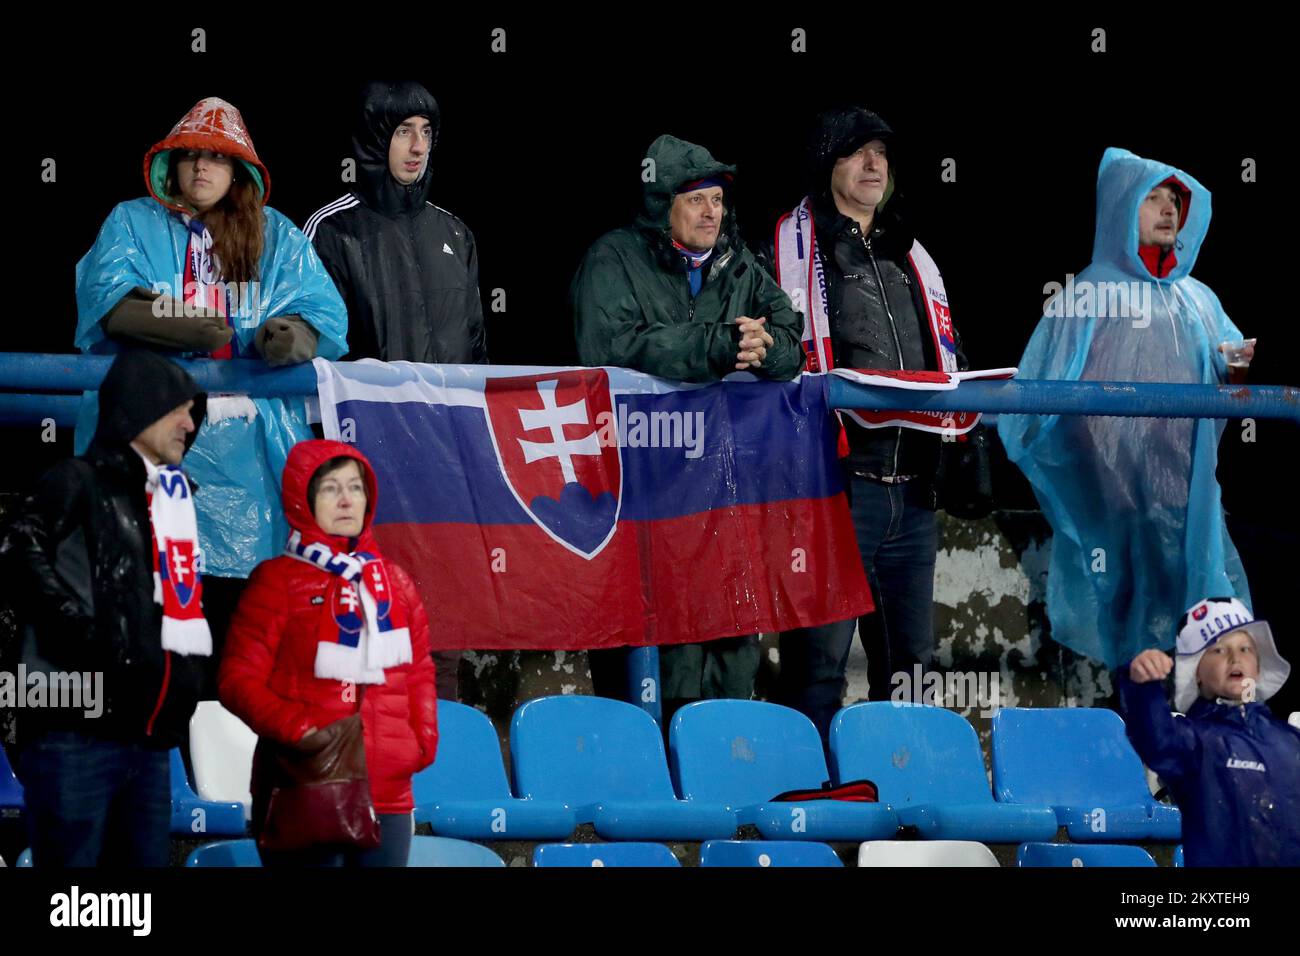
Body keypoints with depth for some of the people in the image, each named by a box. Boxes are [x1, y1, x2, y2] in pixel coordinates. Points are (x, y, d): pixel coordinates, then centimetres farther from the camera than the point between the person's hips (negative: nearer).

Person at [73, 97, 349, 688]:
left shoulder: (276, 235, 19)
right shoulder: (131, 223, 15)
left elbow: (324, 311, 6)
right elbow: (107, 300, -3)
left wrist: (294, 333, -18)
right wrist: (175, 327, -20)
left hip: (246, 443, 1)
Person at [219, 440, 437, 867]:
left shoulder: (394, 582, 16)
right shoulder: (278, 580, 1)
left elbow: (419, 673, 22)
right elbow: (239, 679, -5)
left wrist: (424, 738, 5)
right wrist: (299, 729, -18)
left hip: (388, 797, 5)